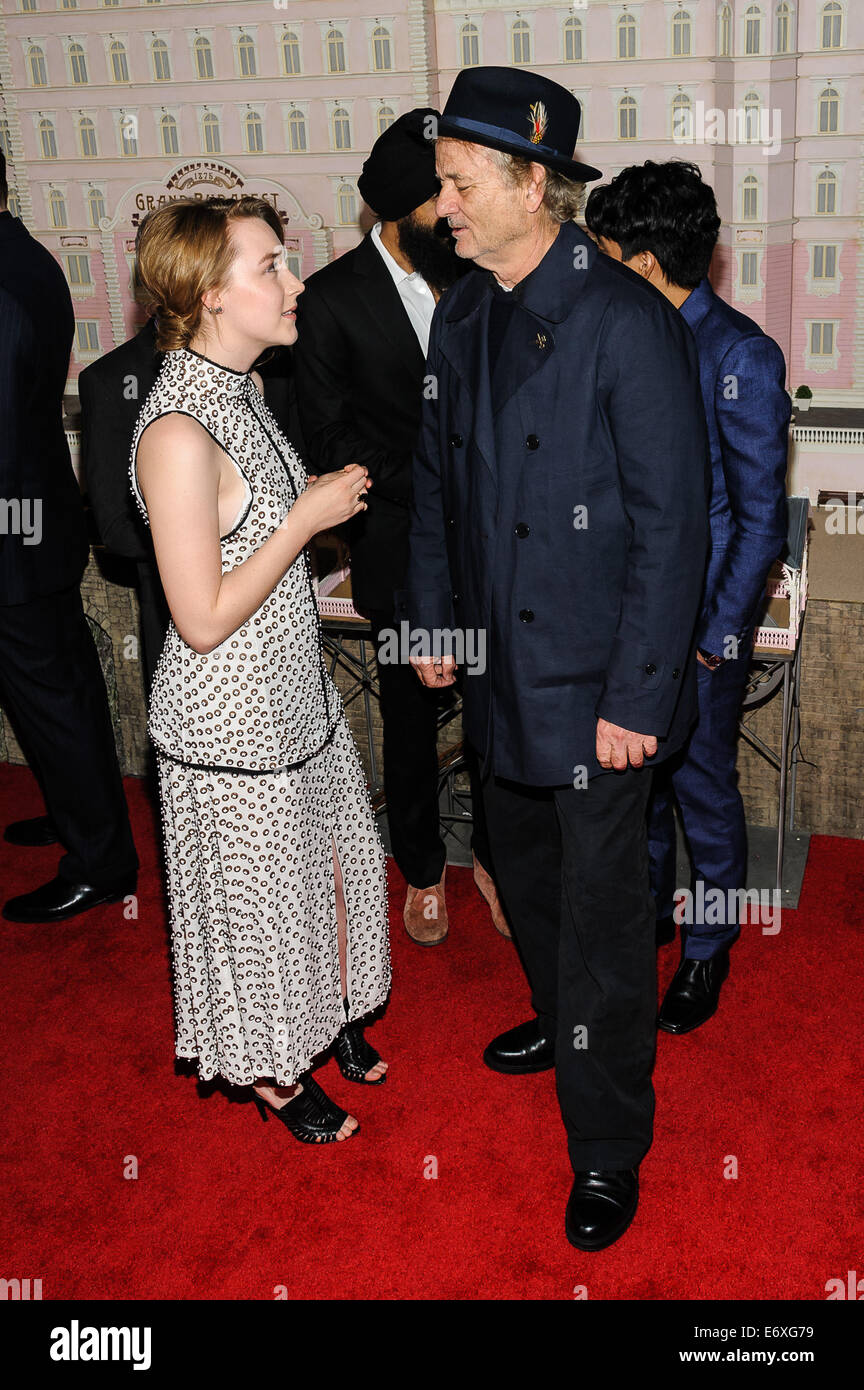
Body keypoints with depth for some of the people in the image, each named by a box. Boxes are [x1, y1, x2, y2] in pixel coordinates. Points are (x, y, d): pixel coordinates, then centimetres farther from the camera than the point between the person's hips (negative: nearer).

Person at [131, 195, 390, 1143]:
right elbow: (203, 619, -26)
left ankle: (329, 1015, 50)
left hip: (293, 688, 9)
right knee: (259, 897, 12)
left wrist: (320, 497, 3)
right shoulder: (177, 433, -28)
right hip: (230, 718, -9)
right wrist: (308, 517, -22)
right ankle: (274, 1073, 38)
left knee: (328, 868, 24)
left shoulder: (236, 389, 3)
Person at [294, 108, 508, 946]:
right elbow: (328, 440, -10)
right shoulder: (331, 301, -10)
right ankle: (422, 870, 35)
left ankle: (494, 855, 33)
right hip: (402, 553, -2)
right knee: (410, 722, 13)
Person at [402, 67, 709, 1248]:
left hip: (597, 684, -7)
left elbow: (672, 522, -18)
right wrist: (431, 616, 13)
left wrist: (637, 696, -17)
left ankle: (608, 1152, 22)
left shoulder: (627, 322, -18)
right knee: (523, 870, 23)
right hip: (503, 666, 7)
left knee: (603, 912, 4)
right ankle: (563, 1020, 50)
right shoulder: (463, 316, 4)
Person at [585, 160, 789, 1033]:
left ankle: (708, 952, 28)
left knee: (700, 785, 7)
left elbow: (761, 519, -15)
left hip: (700, 614, -7)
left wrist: (716, 634, -15)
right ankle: (647, 914, 39)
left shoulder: (739, 356, -18)